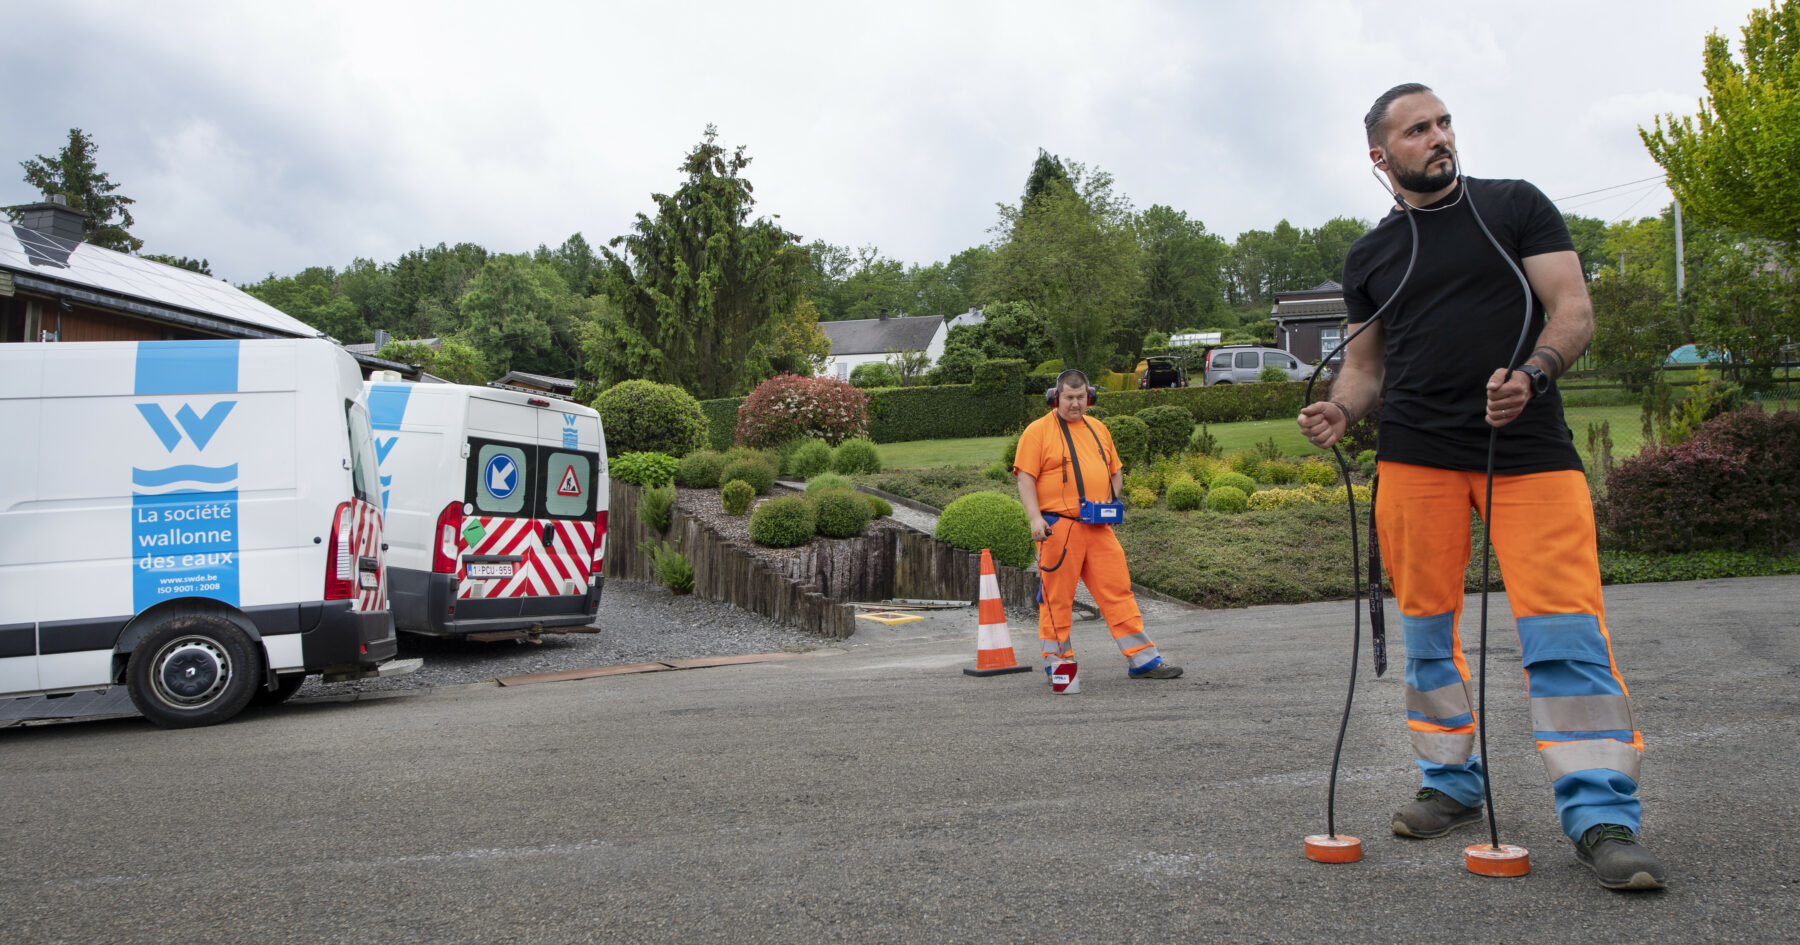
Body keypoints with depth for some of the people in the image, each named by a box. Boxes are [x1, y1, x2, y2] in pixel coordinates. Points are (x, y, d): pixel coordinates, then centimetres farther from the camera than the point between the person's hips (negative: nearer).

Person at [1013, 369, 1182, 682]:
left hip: (1098, 528, 5)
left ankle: (1143, 660, 7)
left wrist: (1111, 502, 10)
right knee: (1057, 597, 0)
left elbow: (1115, 471, 27)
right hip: (1058, 526, -5)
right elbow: (1025, 478, -7)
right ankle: (1056, 662, 13)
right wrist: (1035, 518, -16)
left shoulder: (1098, 429, 18)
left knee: (1117, 590, 4)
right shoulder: (1038, 431, -1)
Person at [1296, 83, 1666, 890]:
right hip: (1416, 454, 3)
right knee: (1426, 625, 5)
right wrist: (1340, 409, -4)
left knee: (1564, 625, -12)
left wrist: (1531, 373, -19)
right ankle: (1452, 784, 20)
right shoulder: (1369, 256, 14)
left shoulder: (1515, 206, 8)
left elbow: (1574, 309, 1)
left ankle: (1601, 817, -9)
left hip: (1529, 446, -2)